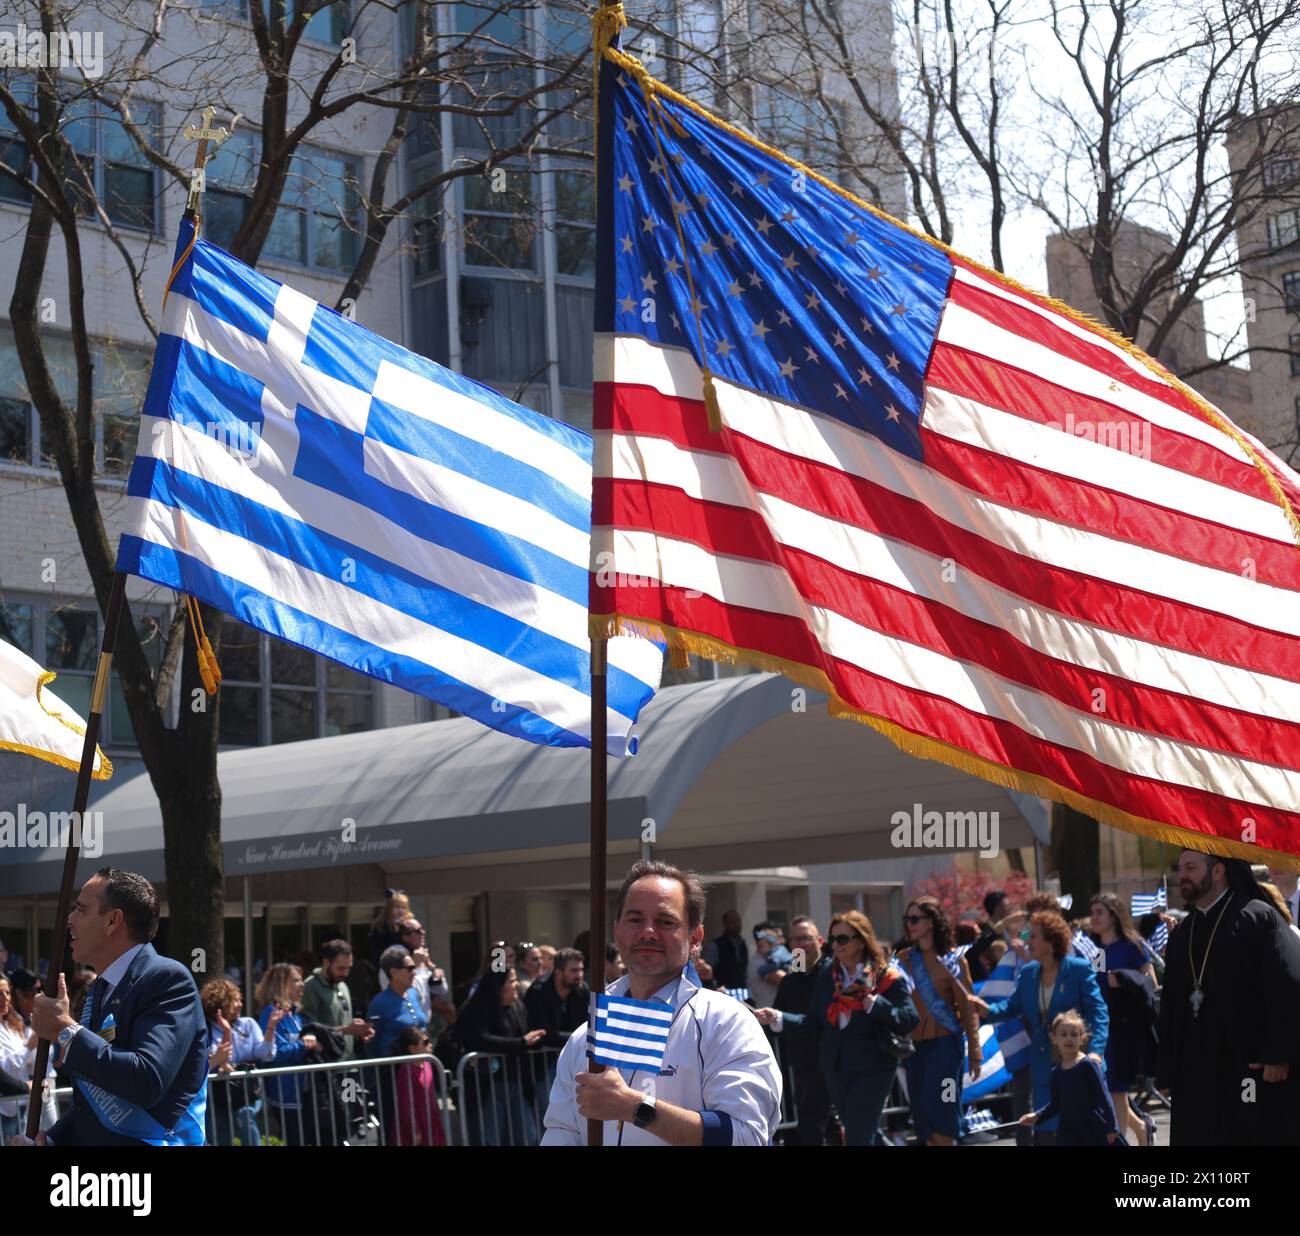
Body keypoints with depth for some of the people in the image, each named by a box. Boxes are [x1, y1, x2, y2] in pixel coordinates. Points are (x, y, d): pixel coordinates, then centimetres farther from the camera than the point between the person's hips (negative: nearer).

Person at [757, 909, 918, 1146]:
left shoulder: (887, 977, -11)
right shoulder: (827, 975, 5)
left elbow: (910, 1021, -17)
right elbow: (814, 1023, 4)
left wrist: (876, 1004, -25)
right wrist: (779, 1018, -7)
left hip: (872, 1069, -6)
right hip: (835, 1068, 6)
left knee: (857, 1138, -10)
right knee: (859, 1135, 18)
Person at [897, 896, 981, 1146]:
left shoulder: (953, 959, -4)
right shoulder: (903, 959, 4)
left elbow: (968, 1008, -2)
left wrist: (974, 1052, -4)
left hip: (945, 1041, -4)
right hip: (914, 1043, 4)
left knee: (937, 1107, -11)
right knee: (921, 1110, 6)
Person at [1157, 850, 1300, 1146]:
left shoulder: (1258, 918, -3)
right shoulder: (1181, 935, 18)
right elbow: (1170, 1007, 19)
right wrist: (1168, 1072, 14)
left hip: (1255, 1068, -6)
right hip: (1199, 1073, 6)